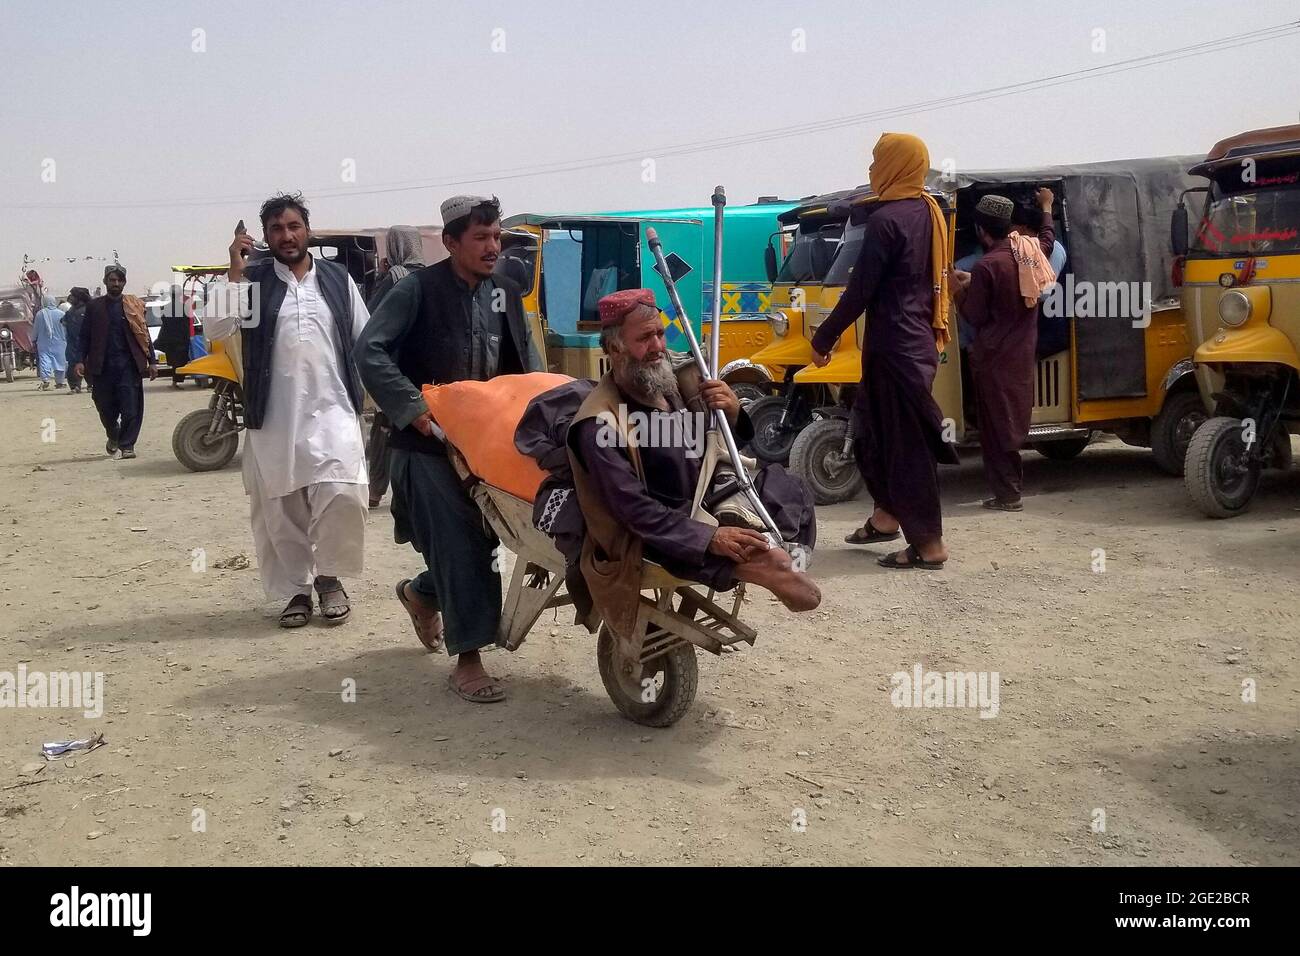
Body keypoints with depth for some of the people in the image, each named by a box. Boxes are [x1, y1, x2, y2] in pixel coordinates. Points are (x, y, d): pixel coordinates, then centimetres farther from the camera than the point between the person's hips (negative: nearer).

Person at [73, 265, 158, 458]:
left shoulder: (134, 305, 8)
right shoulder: (94, 306, 9)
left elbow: (144, 335, 8)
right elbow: (85, 336, 8)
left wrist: (152, 362, 3)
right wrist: (80, 360, -4)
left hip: (128, 364, -1)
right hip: (102, 366, 1)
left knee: (131, 409, -8)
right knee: (105, 407, 9)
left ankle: (127, 445, 1)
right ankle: (113, 437, 35)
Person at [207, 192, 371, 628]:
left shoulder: (337, 278, 10)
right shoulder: (252, 278, 4)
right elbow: (216, 328, -8)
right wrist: (234, 271, -12)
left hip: (332, 409, 0)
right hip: (274, 415, 0)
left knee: (341, 493, -15)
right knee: (280, 508, 4)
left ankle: (328, 576, 7)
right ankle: (297, 588, 19)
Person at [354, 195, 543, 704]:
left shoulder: (506, 294, 9)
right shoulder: (418, 289, -10)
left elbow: (528, 361, 14)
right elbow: (369, 351, -17)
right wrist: (412, 408, -23)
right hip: (428, 443, -6)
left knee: (484, 537, 11)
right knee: (460, 544, -13)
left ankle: (422, 592, 41)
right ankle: (466, 660, -4)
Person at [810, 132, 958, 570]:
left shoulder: (886, 219, -15)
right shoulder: (930, 213, 11)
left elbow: (859, 292, -16)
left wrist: (822, 340, -8)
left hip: (894, 346, -9)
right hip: (920, 341, 9)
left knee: (906, 443, -4)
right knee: (870, 426, 21)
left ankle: (928, 545, 1)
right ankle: (887, 515, 29)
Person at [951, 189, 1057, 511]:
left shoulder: (987, 266, -19)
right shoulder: (1031, 249, 2)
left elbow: (975, 317, -14)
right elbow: (1049, 238, 28)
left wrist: (961, 291, 2)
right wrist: (1046, 207, 43)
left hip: (994, 358, -7)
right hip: (1022, 354, 7)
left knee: (996, 426, 0)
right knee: (1012, 422, 14)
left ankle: (1007, 494, 2)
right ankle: (1011, 487, 20)